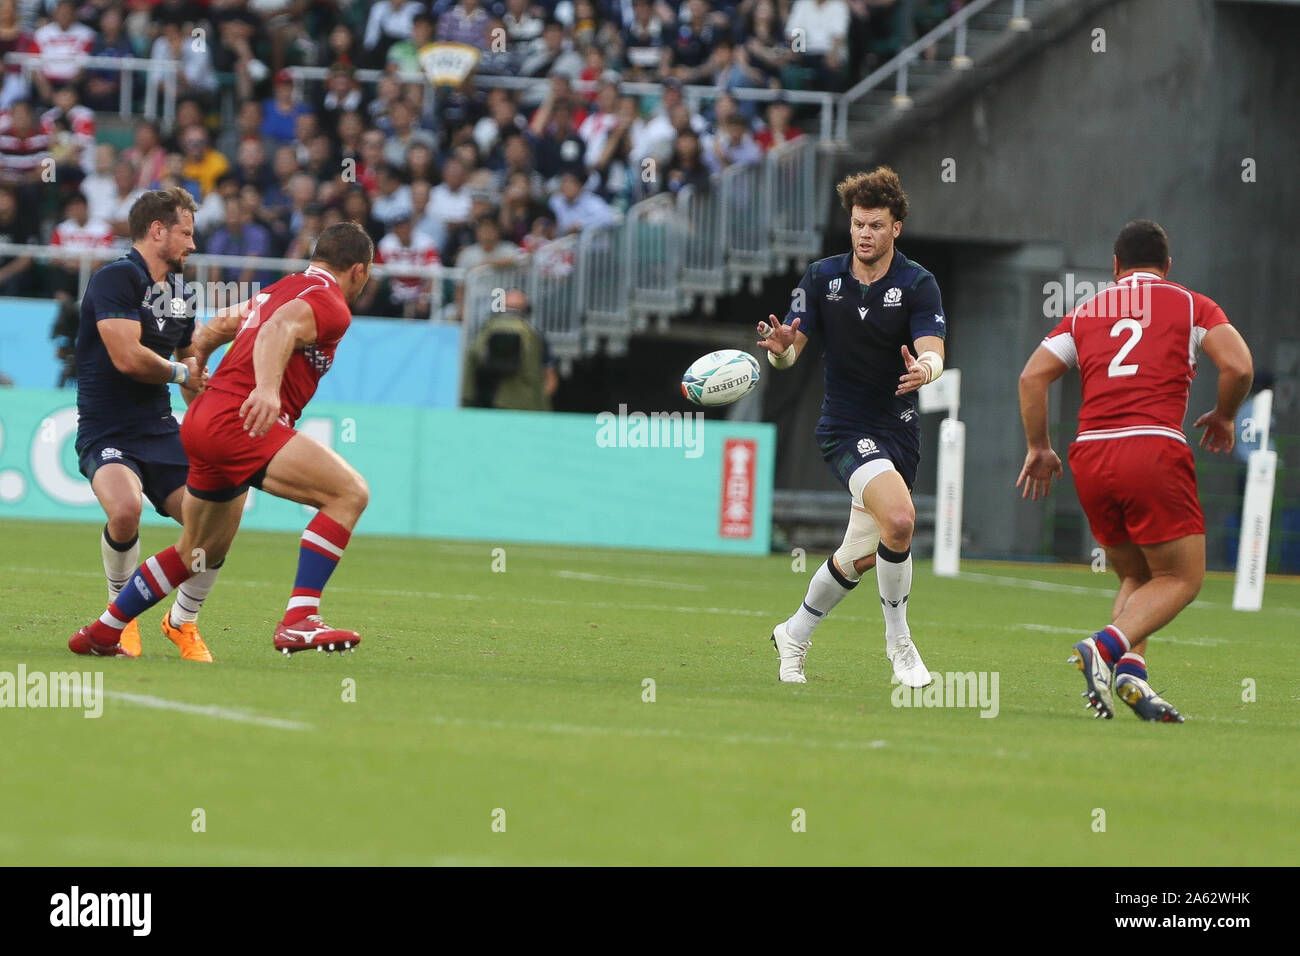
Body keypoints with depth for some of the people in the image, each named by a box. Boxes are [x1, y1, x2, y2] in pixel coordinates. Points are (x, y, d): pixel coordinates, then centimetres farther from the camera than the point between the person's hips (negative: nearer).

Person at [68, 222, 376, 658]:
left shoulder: (282, 289, 22)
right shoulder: (331, 305, -6)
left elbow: (220, 324, 35)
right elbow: (280, 328, -26)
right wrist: (267, 388, -44)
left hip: (204, 418, 10)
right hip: (236, 421, -10)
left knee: (203, 551, 27)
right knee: (349, 492, -18)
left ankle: (102, 633, 37)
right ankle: (299, 619, -26)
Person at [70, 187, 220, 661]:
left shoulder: (177, 294, 15)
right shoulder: (117, 279, -12)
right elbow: (127, 357, -23)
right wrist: (179, 371, -7)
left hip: (161, 431, 8)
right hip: (107, 435, -8)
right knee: (125, 508, -35)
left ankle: (182, 622, 22)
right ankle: (121, 615, -7)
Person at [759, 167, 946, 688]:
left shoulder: (918, 284, -7)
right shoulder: (821, 278, -2)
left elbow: (934, 352, -19)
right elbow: (790, 352, -1)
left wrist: (924, 368, -43)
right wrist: (780, 346, -25)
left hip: (899, 428, 2)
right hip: (845, 427, -2)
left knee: (861, 557, 12)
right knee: (899, 518, -28)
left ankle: (795, 635, 37)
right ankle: (898, 642, -12)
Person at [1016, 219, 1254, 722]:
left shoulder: (1086, 313, 20)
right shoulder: (1192, 306, 12)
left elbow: (1032, 376, 11)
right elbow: (1238, 366, -2)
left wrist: (1038, 448, 19)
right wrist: (1223, 417, 16)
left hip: (1089, 455, 4)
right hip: (1154, 450, -4)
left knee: (1135, 578, 19)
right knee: (1182, 578, 4)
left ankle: (1128, 667, -7)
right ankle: (1106, 648, -20)